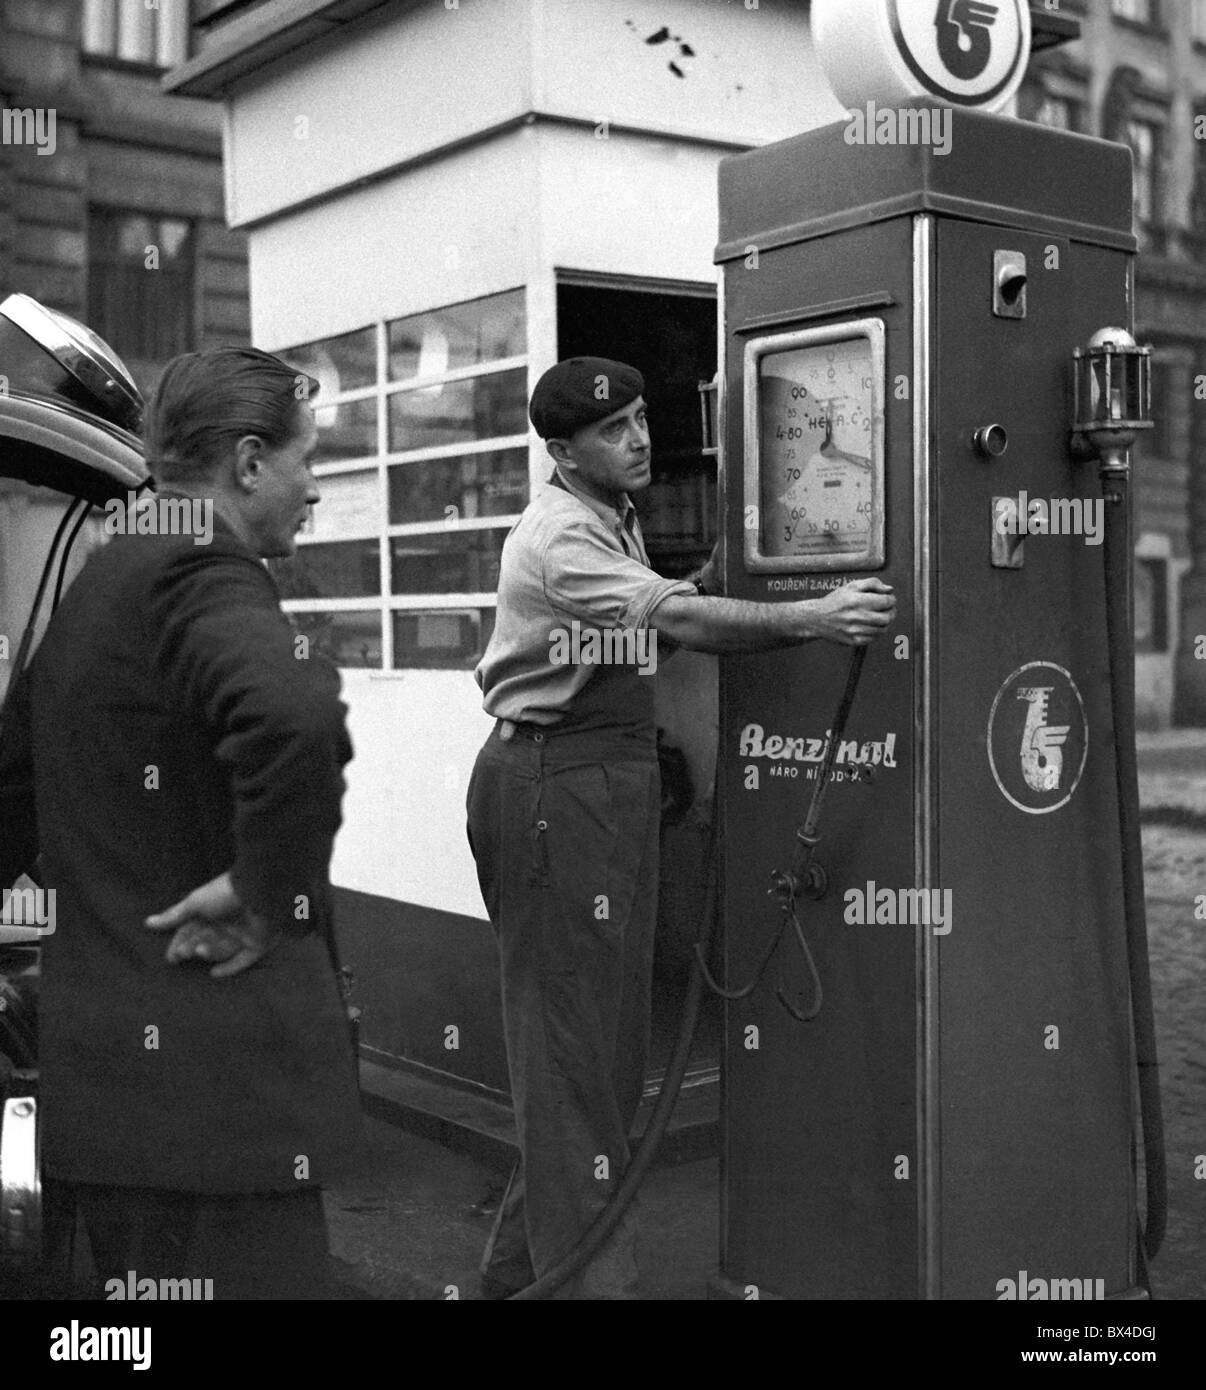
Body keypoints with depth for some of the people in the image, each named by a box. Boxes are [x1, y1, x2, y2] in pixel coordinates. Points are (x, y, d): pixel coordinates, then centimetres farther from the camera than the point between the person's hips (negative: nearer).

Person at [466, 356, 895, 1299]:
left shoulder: (616, 523, 18)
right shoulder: (561, 537, -15)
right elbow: (681, 621, -30)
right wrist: (811, 618, -38)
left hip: (611, 779, 10)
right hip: (554, 786, -10)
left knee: (608, 1034, 15)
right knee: (571, 1028, -5)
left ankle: (521, 1267, 28)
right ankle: (587, 1278, 4)